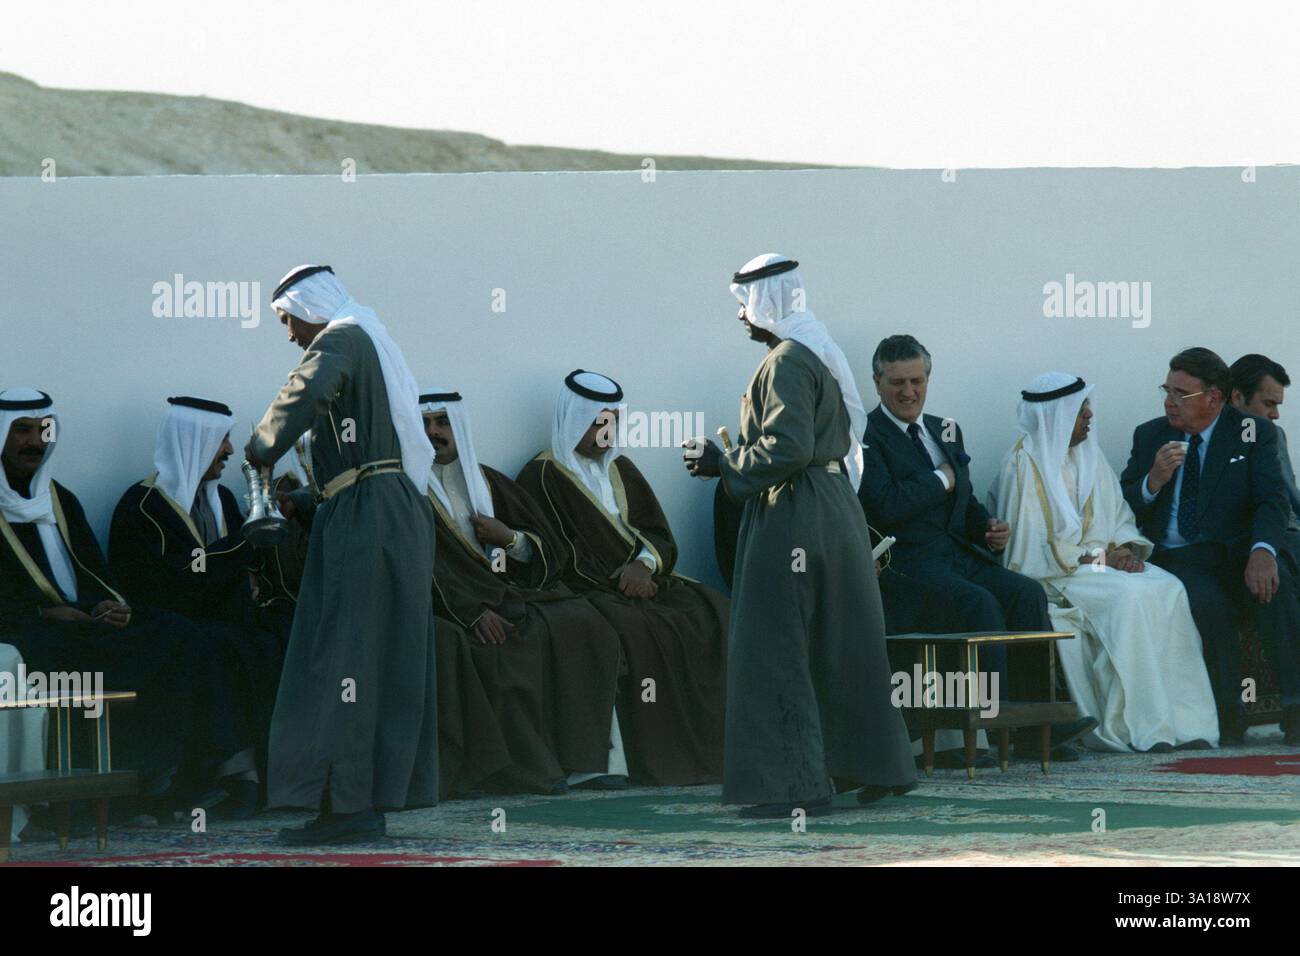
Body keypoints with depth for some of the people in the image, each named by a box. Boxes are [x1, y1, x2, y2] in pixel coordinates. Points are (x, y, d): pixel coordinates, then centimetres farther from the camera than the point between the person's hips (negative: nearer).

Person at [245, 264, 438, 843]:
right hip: (405, 512, 10)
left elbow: (307, 389, -28)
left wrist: (263, 446, -14)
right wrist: (306, 507, 21)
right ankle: (373, 803, 9)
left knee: (340, 656, -10)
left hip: (365, 515, -10)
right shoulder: (376, 347, 25)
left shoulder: (341, 339, -5)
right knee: (387, 659, 8)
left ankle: (346, 805, -13)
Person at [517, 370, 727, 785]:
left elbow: (660, 536, 13)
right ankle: (657, 760, -32)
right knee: (631, 629, -35)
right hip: (582, 591, -6)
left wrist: (644, 565, -11)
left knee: (711, 613, -17)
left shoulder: (620, 470, 20)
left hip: (642, 578, 6)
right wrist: (617, 579, -15)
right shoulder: (543, 478, 0)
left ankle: (708, 748, -21)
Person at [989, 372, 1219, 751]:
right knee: (1127, 596, -32)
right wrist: (1096, 559, -14)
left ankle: (1181, 718, -24)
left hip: (1103, 561, 7)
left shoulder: (1088, 455, 16)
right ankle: (1137, 724, -30)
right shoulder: (1024, 464, -7)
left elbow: (1120, 517, 18)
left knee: (1169, 589, -20)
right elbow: (1032, 549, -11)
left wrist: (1130, 548, -5)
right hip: (1054, 575, -7)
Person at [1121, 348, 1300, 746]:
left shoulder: (1253, 433, 4)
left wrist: (1262, 551, -30)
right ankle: (1228, 713, -25)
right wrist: (1153, 482, -12)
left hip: (1237, 557, 0)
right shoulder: (1149, 436, 12)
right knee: (1208, 602, -34)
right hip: (1175, 561, 1)